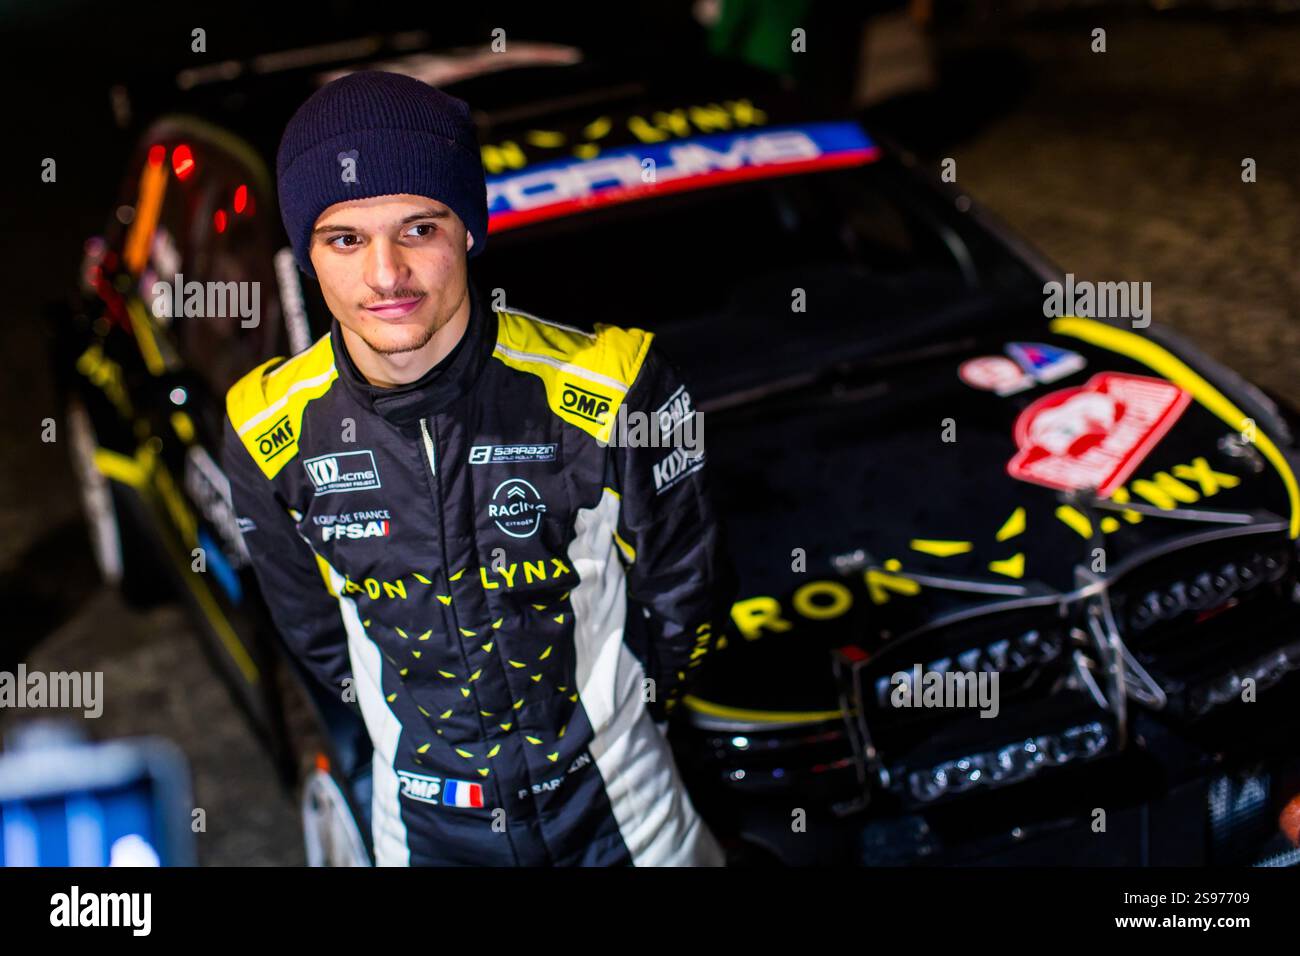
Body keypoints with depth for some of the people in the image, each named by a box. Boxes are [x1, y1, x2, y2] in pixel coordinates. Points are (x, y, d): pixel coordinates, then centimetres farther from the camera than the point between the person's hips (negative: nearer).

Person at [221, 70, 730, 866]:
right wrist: (429, 735, 9)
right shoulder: (268, 433, -14)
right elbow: (315, 630, 4)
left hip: (618, 802, -2)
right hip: (421, 821, 2)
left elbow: (683, 593, -6)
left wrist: (618, 717, 6)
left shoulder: (614, 389, -22)